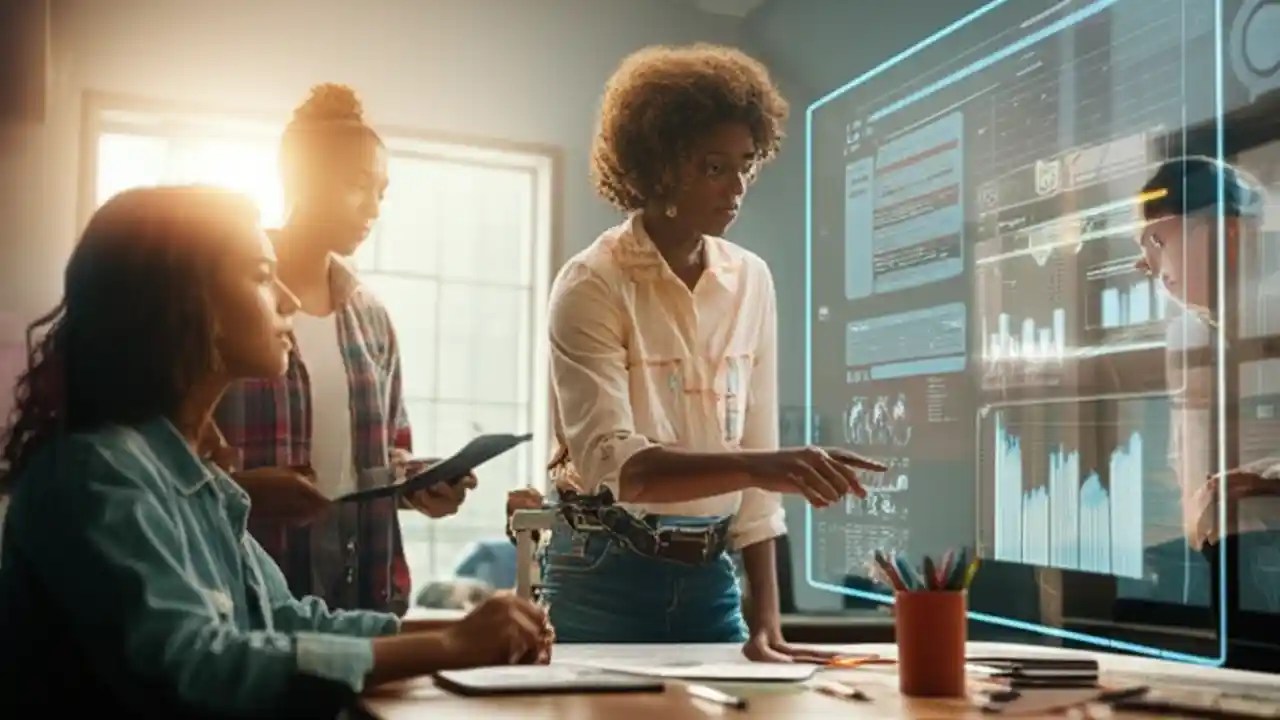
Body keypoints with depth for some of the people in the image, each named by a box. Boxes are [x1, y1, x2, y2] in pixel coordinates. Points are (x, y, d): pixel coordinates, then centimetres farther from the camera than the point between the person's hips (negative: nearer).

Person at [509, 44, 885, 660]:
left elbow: (753, 447, 3)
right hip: (606, 576, -4)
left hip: (711, 578, 5)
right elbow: (611, 462, -24)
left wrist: (765, 618, -1)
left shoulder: (751, 282, 2)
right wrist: (760, 466, -38)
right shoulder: (593, 284, -13)